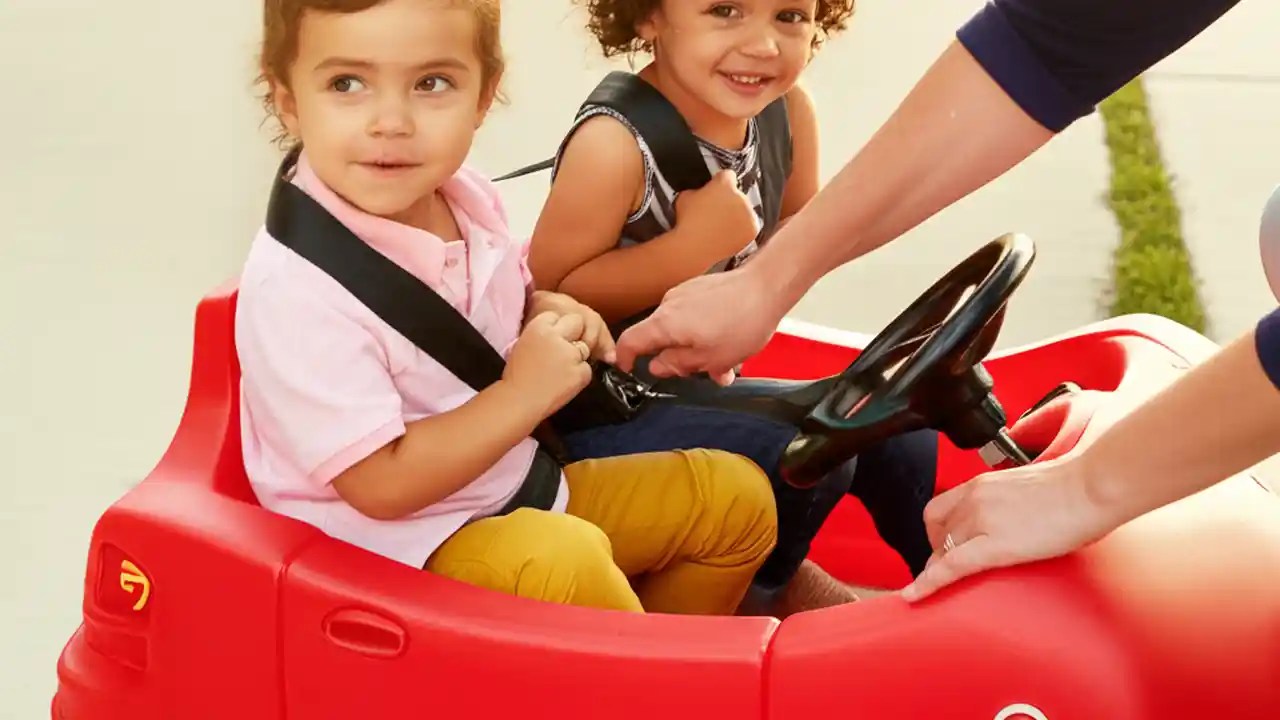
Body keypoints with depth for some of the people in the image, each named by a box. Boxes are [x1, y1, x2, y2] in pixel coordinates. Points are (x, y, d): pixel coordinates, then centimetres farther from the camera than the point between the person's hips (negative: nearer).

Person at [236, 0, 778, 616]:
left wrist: (551, 317, -3)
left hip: (519, 485, 8)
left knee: (736, 494, 10)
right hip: (397, 547, -8)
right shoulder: (296, 287, -27)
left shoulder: (464, 198, -4)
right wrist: (525, 395, -22)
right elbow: (382, 484, -26)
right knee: (563, 561, -36)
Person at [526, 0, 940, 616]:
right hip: (597, 412, -7)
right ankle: (757, 592, 6)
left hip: (696, 387, 8)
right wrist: (692, 247, -29)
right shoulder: (614, 143, -25)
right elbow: (548, 298, -22)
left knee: (899, 430, 8)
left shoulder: (787, 111, -6)